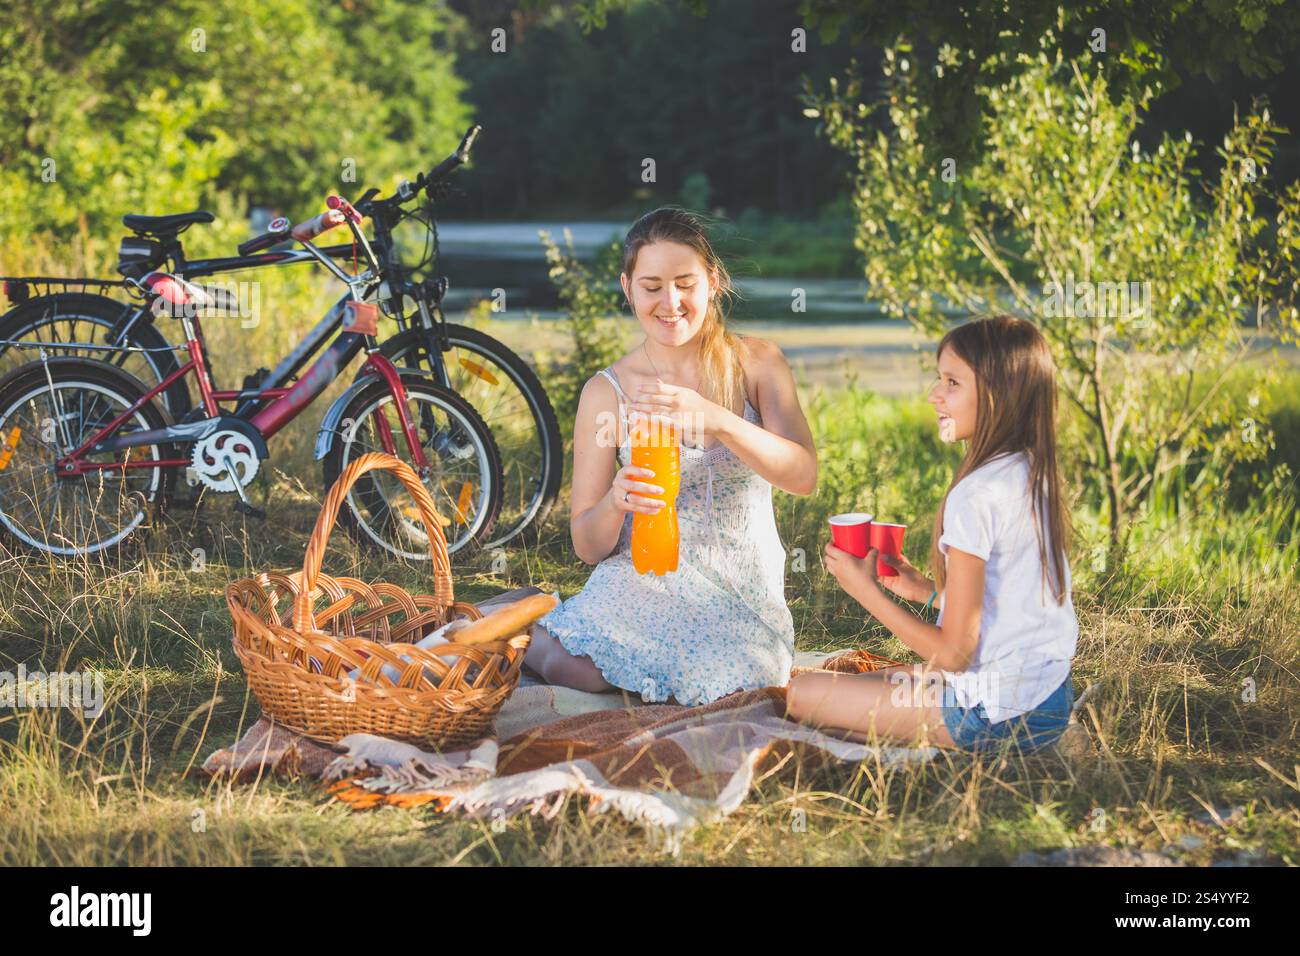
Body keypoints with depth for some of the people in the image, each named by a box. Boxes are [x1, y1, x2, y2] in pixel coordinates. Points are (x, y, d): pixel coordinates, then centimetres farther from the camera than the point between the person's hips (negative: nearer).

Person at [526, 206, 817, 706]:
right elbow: (588, 546, 2)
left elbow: (803, 476, -15)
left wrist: (713, 417, -30)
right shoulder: (607, 392, 1)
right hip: (643, 584, -1)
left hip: (742, 595, 1)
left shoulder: (757, 363, 2)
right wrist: (616, 501, -22)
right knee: (572, 669, -33)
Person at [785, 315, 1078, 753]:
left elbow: (953, 652, -19)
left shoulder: (976, 497, -22)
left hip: (997, 713, -9)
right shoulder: (1036, 477, 5)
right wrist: (926, 591, 11)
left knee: (801, 693, -4)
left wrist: (866, 590, -9)